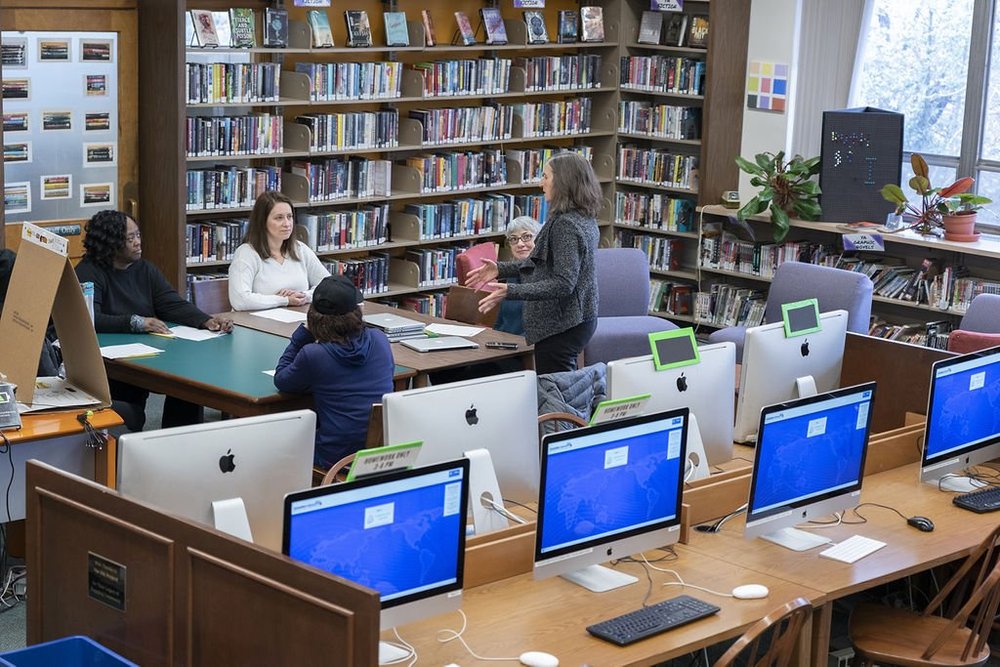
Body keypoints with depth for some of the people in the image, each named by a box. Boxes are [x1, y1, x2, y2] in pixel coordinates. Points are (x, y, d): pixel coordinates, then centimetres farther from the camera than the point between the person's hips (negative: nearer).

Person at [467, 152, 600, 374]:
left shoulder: (566, 225, -22)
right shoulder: (583, 218, 10)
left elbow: (563, 284, -26)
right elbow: (544, 262, 18)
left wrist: (510, 291, -30)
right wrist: (501, 269, 13)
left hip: (560, 326, -10)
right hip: (577, 320, 10)